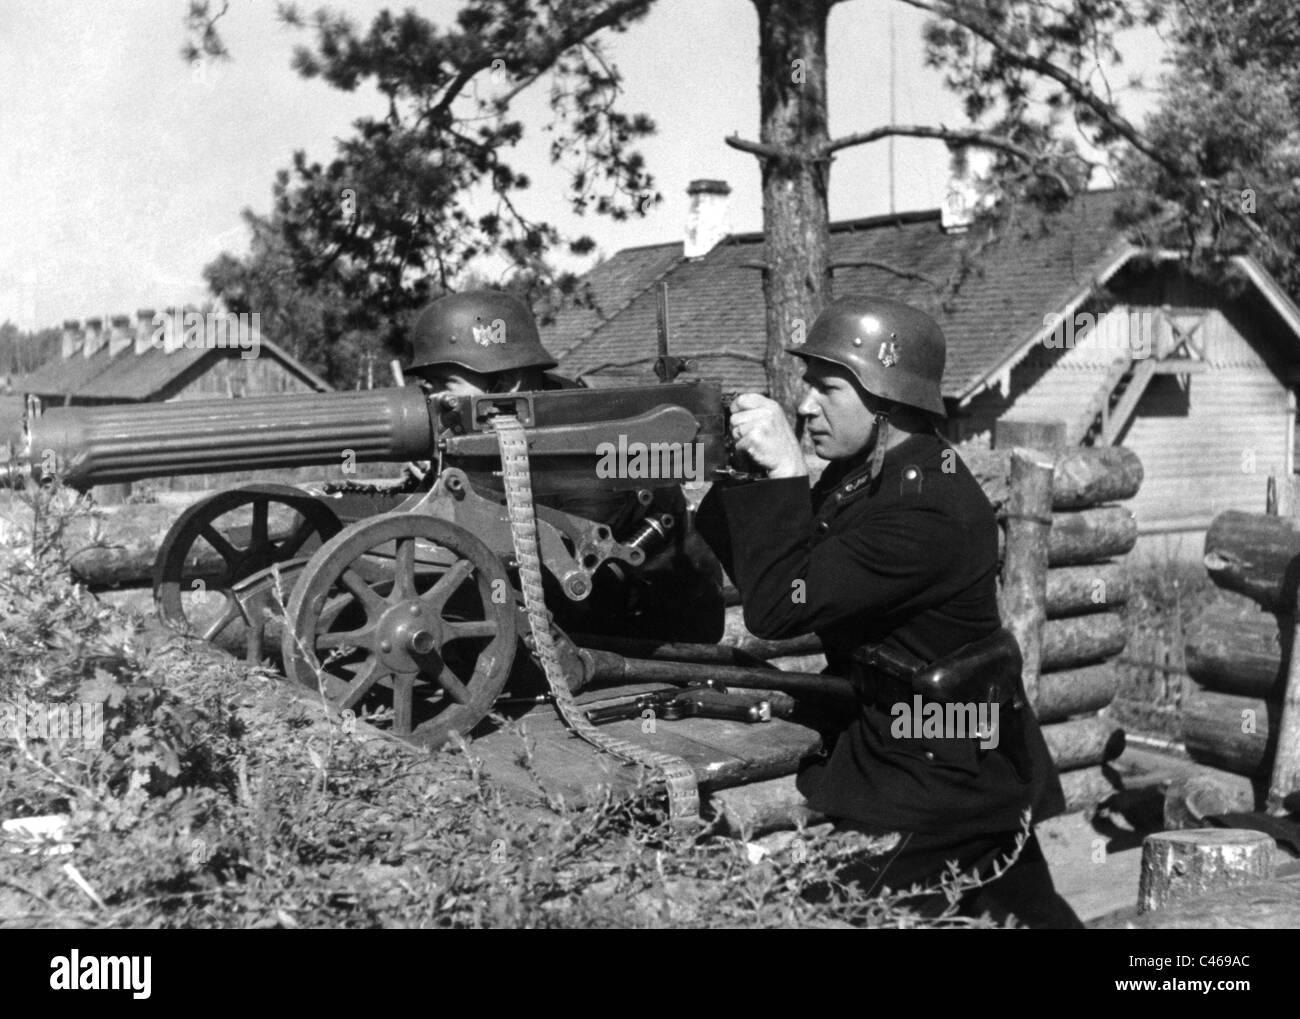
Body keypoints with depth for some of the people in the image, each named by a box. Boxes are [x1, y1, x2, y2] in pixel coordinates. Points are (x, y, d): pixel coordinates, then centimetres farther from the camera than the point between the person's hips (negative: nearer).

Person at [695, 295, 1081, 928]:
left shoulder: (927, 511, -26)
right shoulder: (865, 470, 1)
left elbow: (778, 609, -28)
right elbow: (764, 580, 5)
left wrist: (783, 472, -28)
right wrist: (739, 470, -5)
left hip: (939, 784, -9)